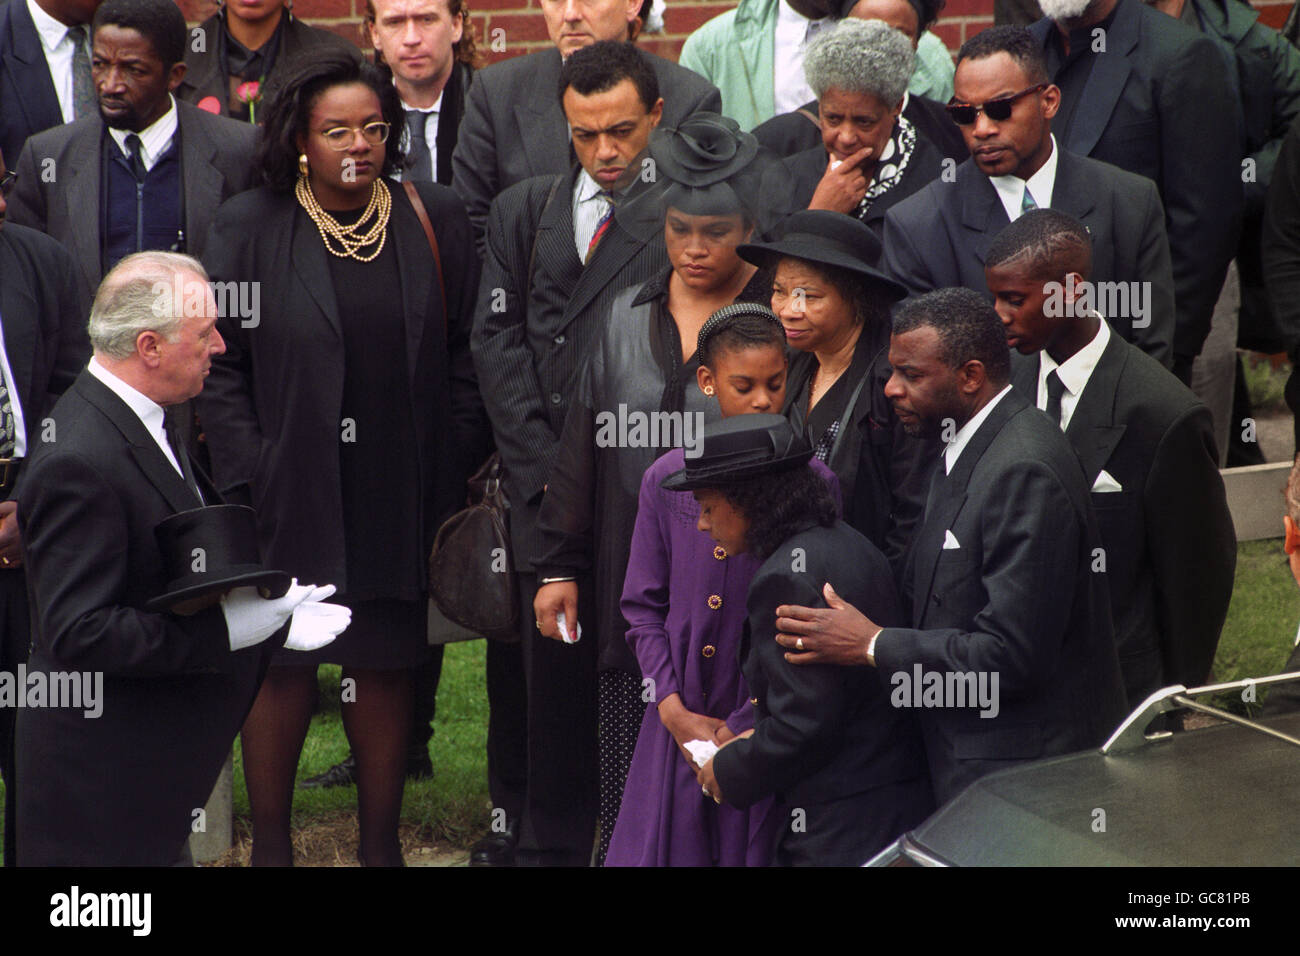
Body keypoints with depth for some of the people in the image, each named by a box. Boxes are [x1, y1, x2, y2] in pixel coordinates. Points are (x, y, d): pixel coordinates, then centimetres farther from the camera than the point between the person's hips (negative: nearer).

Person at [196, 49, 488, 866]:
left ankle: (381, 842, 20)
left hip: (399, 499, 2)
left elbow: (464, 354, 6)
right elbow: (221, 367, -2)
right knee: (283, 672, 5)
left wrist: (454, 476, 0)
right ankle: (270, 842, 18)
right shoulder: (249, 229, -2)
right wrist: (247, 484, -9)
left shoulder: (436, 221, 4)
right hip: (291, 497, -2)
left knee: (386, 669, 8)